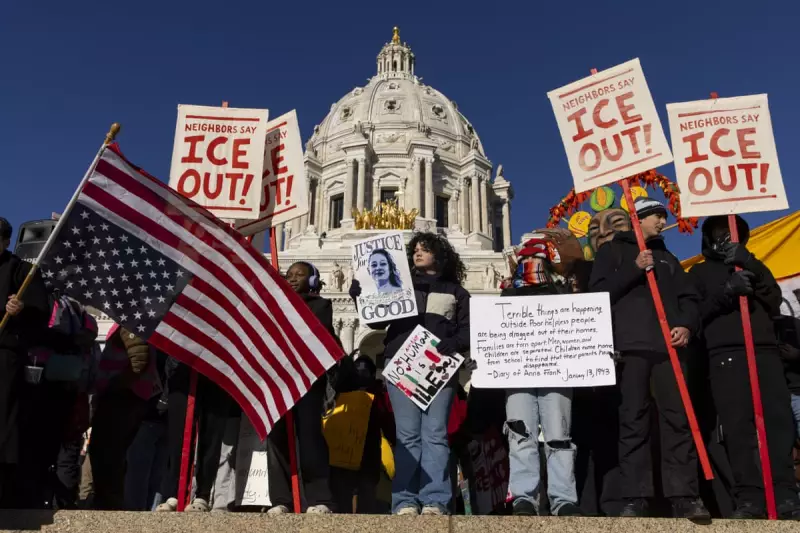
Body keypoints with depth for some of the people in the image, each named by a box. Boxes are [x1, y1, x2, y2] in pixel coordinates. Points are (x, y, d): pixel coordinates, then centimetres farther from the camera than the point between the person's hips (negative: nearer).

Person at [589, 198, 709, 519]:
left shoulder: (667, 258, 27)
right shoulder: (612, 251, 14)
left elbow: (689, 298, 20)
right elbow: (598, 293, 0)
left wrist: (687, 325, -1)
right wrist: (634, 269, -8)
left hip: (668, 346, 4)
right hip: (630, 347, -4)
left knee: (678, 419, -5)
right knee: (633, 421, -7)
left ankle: (684, 496, -3)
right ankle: (634, 498, -5)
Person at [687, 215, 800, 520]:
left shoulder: (753, 266, 28)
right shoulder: (701, 272, 20)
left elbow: (775, 302, 12)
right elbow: (695, 313, 5)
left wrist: (753, 268, -2)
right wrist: (725, 292, -11)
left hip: (765, 349, 3)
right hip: (725, 353, -2)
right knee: (738, 425, -10)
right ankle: (749, 498, -12)